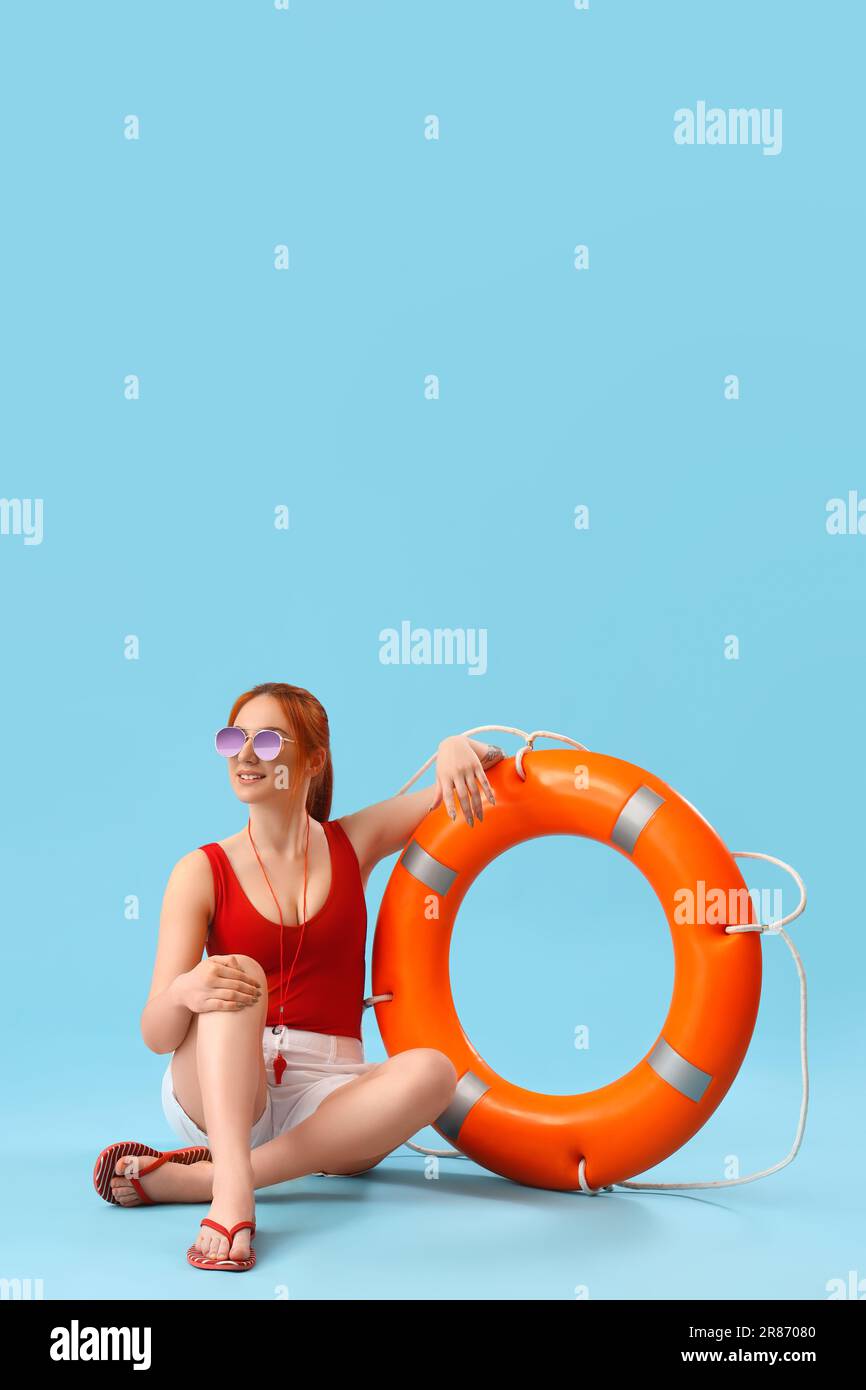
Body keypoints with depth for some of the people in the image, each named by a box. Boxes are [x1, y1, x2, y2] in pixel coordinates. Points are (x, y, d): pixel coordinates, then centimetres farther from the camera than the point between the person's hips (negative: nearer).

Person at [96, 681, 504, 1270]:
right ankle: (232, 1190, -45)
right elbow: (157, 1036, -7)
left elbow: (489, 761, 12)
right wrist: (184, 991, -30)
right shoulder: (203, 872, 1)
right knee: (239, 976, -28)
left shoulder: (354, 843, 8)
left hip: (325, 1091, 2)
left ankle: (185, 1179, -30)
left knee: (430, 1070, -29)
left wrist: (457, 748, -13)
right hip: (218, 1089, -1)